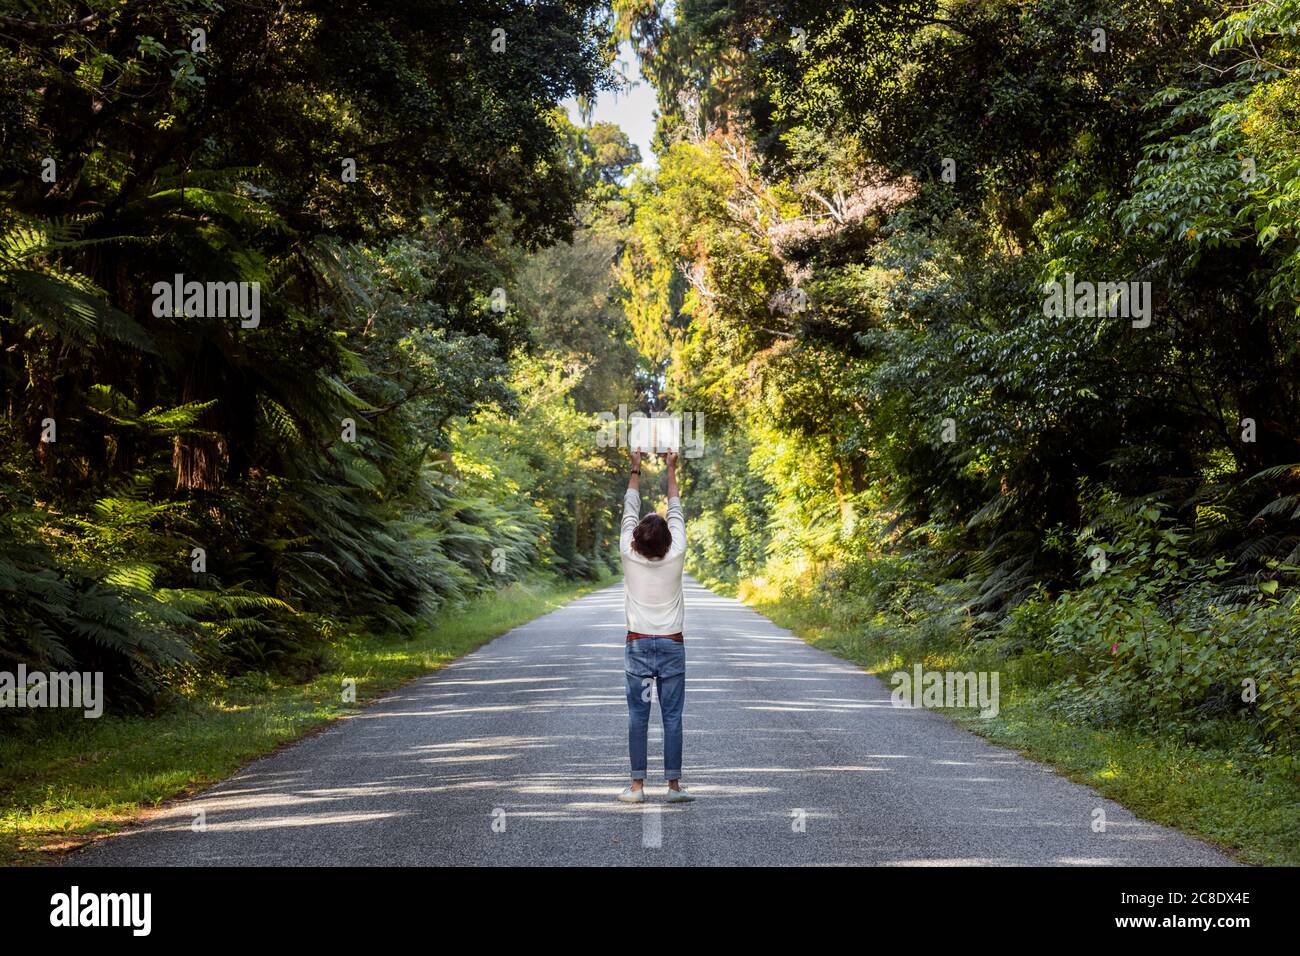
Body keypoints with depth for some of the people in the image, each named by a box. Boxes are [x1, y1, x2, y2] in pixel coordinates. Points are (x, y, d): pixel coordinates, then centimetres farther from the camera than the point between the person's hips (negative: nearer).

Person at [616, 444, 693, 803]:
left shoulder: (629, 555, -8)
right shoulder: (676, 556, -8)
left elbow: (630, 508, 5)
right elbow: (676, 509, 5)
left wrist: (636, 469, 16)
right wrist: (671, 469, 17)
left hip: (638, 645, 0)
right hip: (672, 645, 0)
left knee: (637, 716, 1)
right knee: (672, 717, 2)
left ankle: (637, 785, 0)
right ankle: (674, 784, 2)